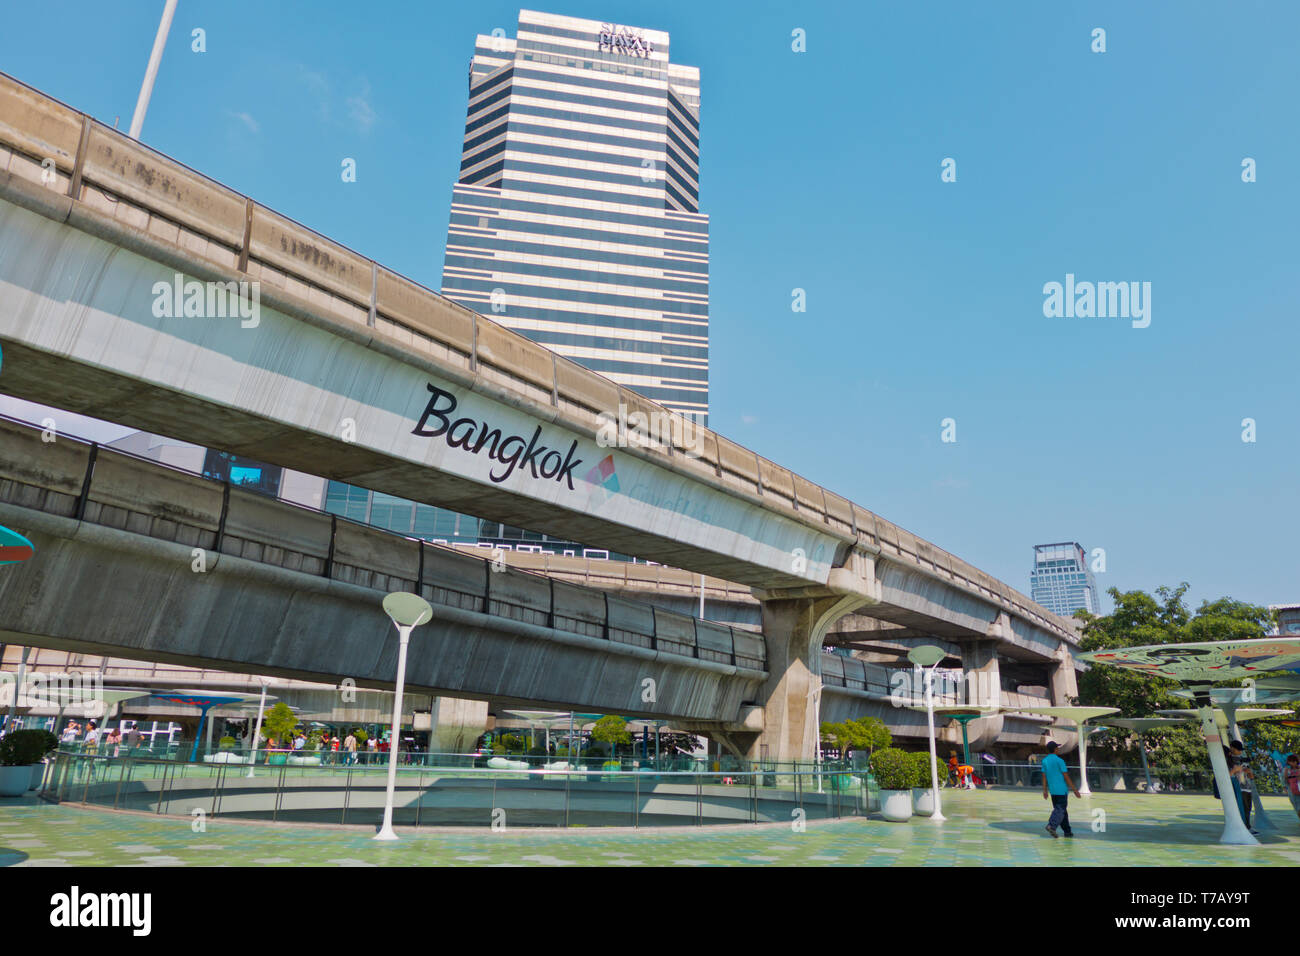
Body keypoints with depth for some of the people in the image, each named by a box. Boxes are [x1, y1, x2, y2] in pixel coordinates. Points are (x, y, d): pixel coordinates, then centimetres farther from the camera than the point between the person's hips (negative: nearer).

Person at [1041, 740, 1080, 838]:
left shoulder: (1044, 761, 6)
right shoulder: (1059, 761, -11)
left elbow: (1044, 777, 5)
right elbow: (1066, 777, -11)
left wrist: (1045, 790, 7)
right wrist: (1074, 790, -5)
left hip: (1052, 790, 6)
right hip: (1062, 790, -6)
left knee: (1062, 810, 15)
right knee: (1060, 810, -7)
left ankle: (1067, 831, 18)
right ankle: (1052, 825, -26)